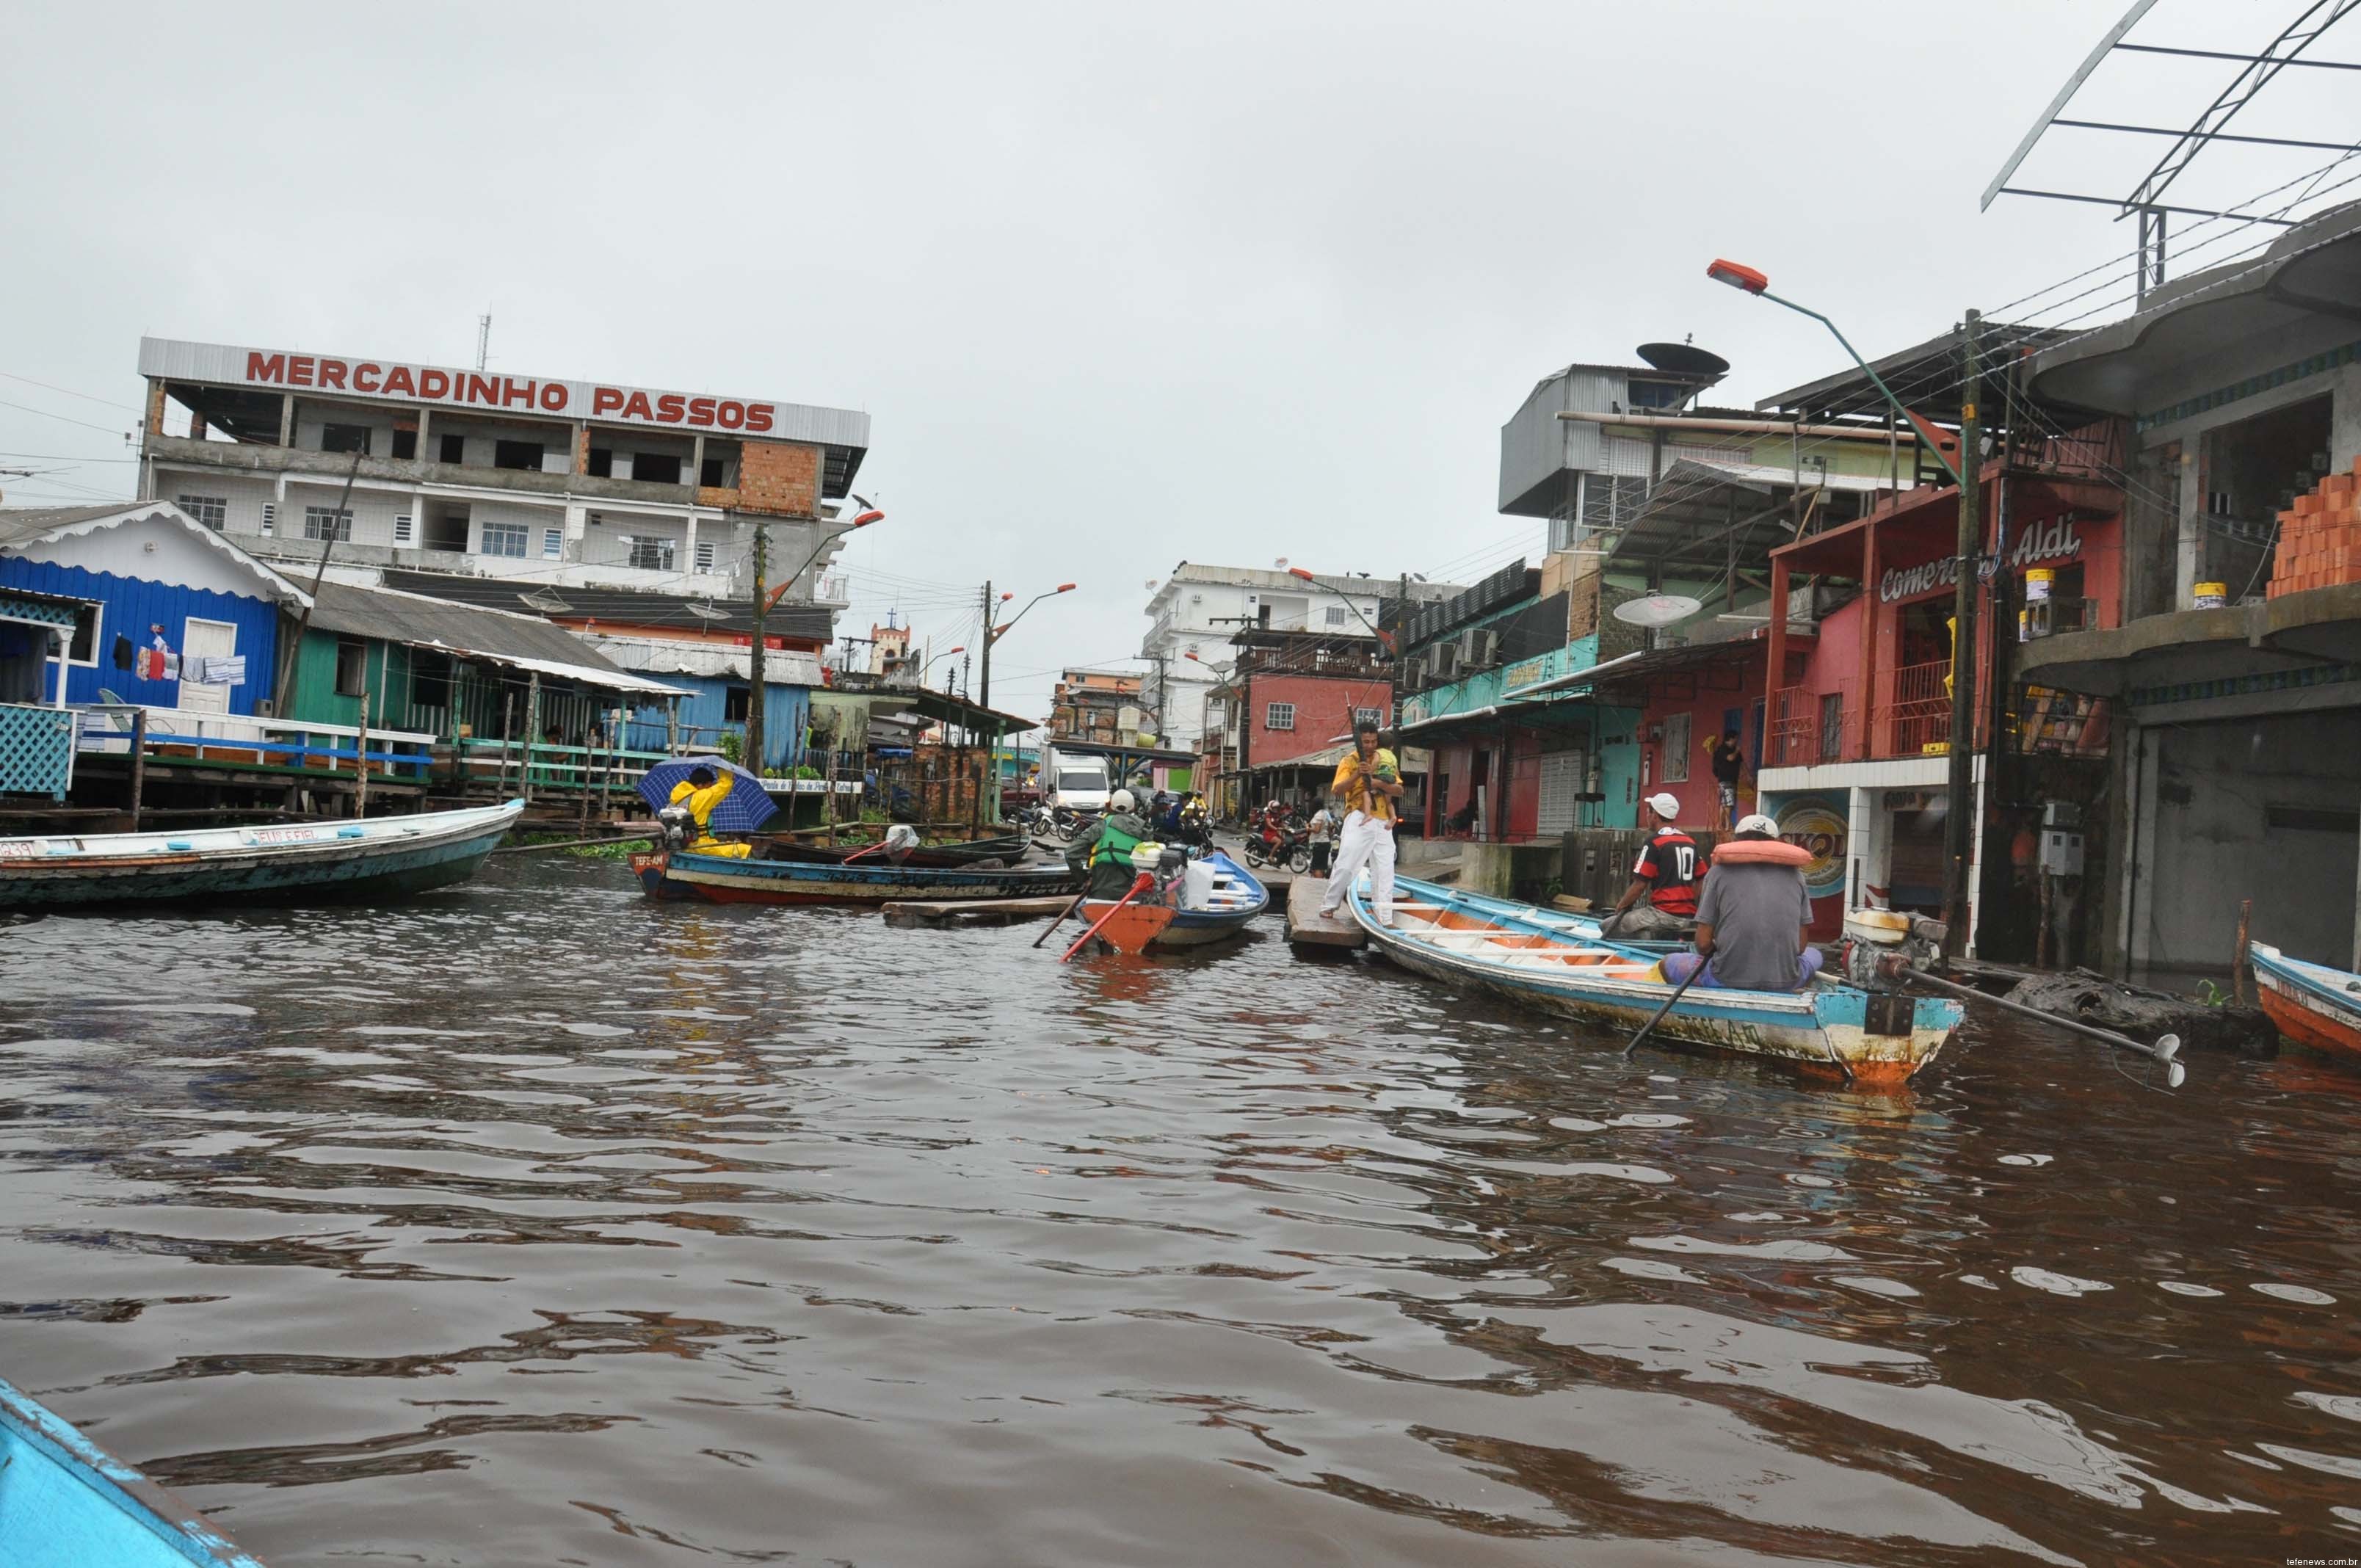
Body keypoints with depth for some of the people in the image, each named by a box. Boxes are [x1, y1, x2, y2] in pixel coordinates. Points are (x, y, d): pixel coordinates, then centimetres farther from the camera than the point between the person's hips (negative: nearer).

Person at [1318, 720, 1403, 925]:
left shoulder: (1386, 760, 14)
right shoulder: (1349, 762, 2)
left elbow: (1399, 790, 6)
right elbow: (1336, 790, -11)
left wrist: (1379, 783, -13)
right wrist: (1357, 774, -24)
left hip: (1383, 823, 4)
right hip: (1359, 820, -4)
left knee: (1385, 871, 1)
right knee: (1346, 866, -7)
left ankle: (1385, 918, 2)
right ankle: (1329, 905, 10)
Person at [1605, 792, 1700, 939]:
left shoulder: (1655, 841, -8)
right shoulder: (1691, 842, 12)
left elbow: (1640, 884, -9)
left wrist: (1621, 905, 6)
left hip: (1664, 914, -8)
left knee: (1608, 927, -5)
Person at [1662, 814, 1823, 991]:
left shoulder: (1721, 871, 3)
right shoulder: (1794, 872, 9)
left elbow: (1703, 943, 0)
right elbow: (1801, 945, 9)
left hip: (1728, 979, -2)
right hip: (1786, 981, 2)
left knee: (1668, 963, 25)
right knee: (1813, 955, 36)